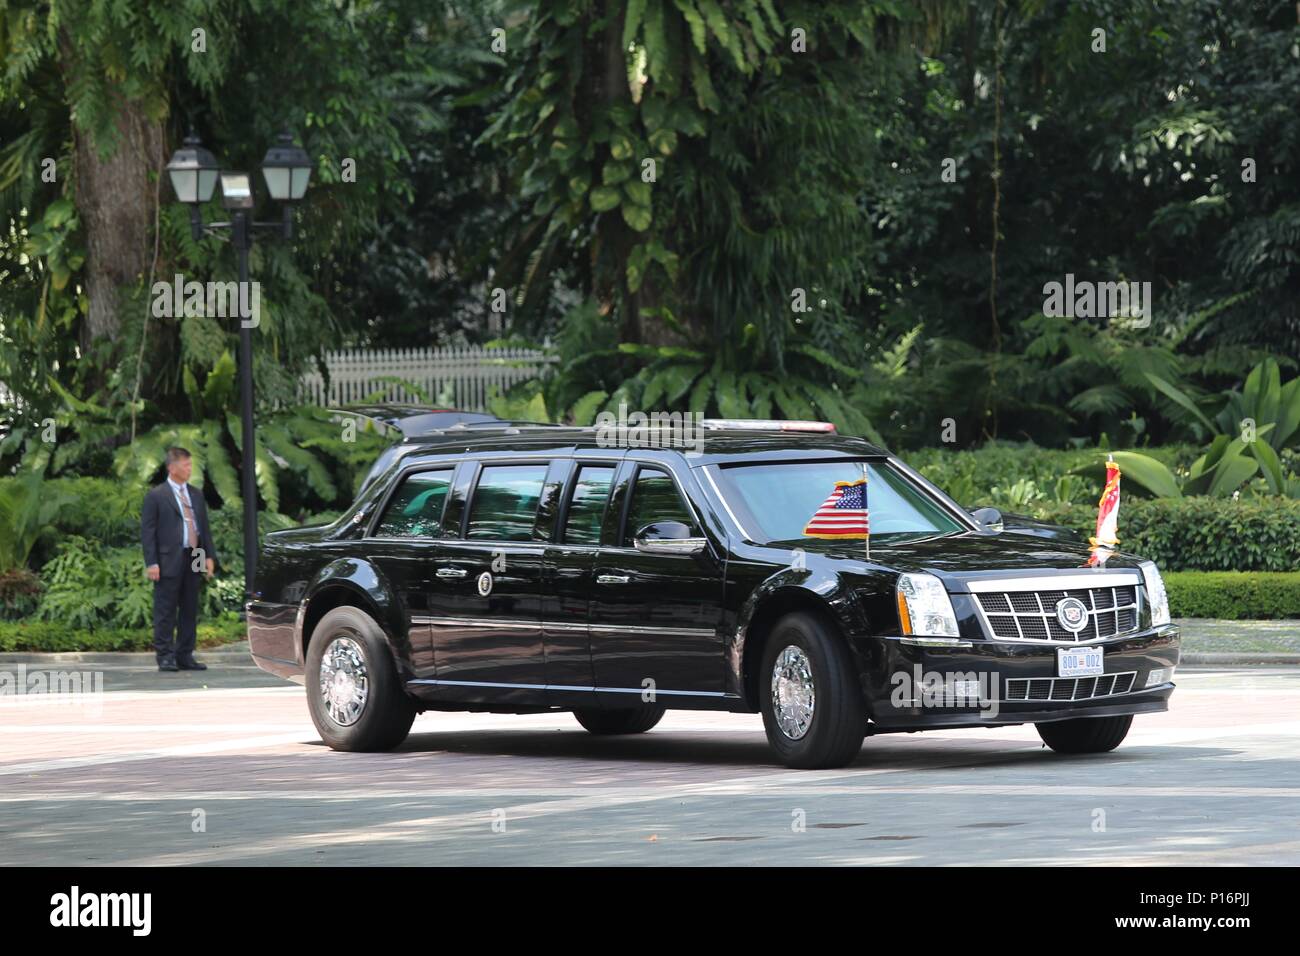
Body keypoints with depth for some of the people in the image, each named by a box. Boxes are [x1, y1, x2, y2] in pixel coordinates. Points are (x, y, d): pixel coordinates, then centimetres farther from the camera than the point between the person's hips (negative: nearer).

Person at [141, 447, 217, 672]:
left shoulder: (196, 495, 16)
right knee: (166, 611, -3)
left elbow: (204, 527, 18)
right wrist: (151, 563, -13)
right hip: (169, 561, -6)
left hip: (194, 560, 6)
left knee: (190, 611, 8)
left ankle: (185, 656, 13)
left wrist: (209, 555, 7)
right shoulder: (156, 496, -2)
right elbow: (147, 531, -5)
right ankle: (165, 657, -1)